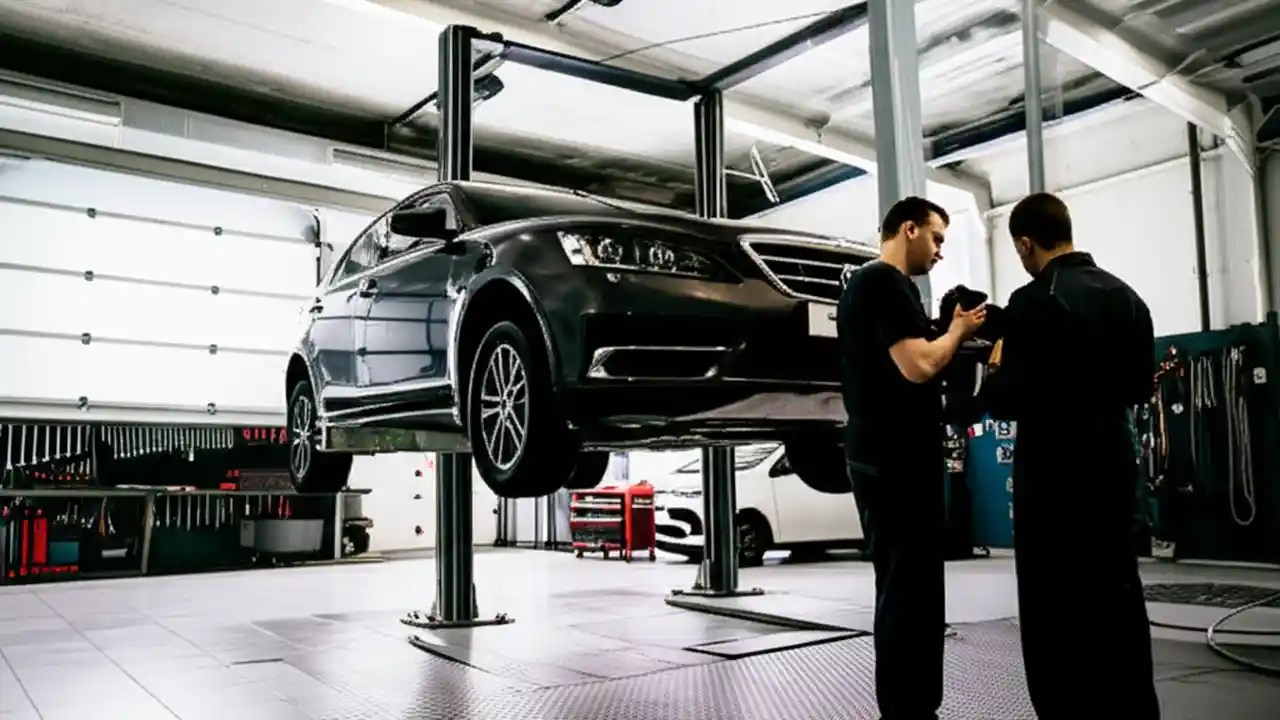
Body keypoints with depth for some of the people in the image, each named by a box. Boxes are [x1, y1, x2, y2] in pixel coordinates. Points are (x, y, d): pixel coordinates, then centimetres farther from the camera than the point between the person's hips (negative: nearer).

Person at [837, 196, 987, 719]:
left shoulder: (865, 283, 19)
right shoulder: (887, 283, -12)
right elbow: (918, 366, -21)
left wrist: (952, 332, 11)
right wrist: (959, 330, -5)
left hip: (881, 455, 11)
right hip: (897, 459, -11)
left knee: (903, 589, 15)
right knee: (909, 592, -6)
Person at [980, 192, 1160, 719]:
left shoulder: (1033, 302, -16)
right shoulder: (1127, 297, 8)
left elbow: (1009, 402, -19)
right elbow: (1139, 386, 15)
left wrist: (997, 369, 0)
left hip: (1053, 477, -7)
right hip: (1114, 467, 7)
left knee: (1053, 611, 2)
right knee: (1119, 600, 17)